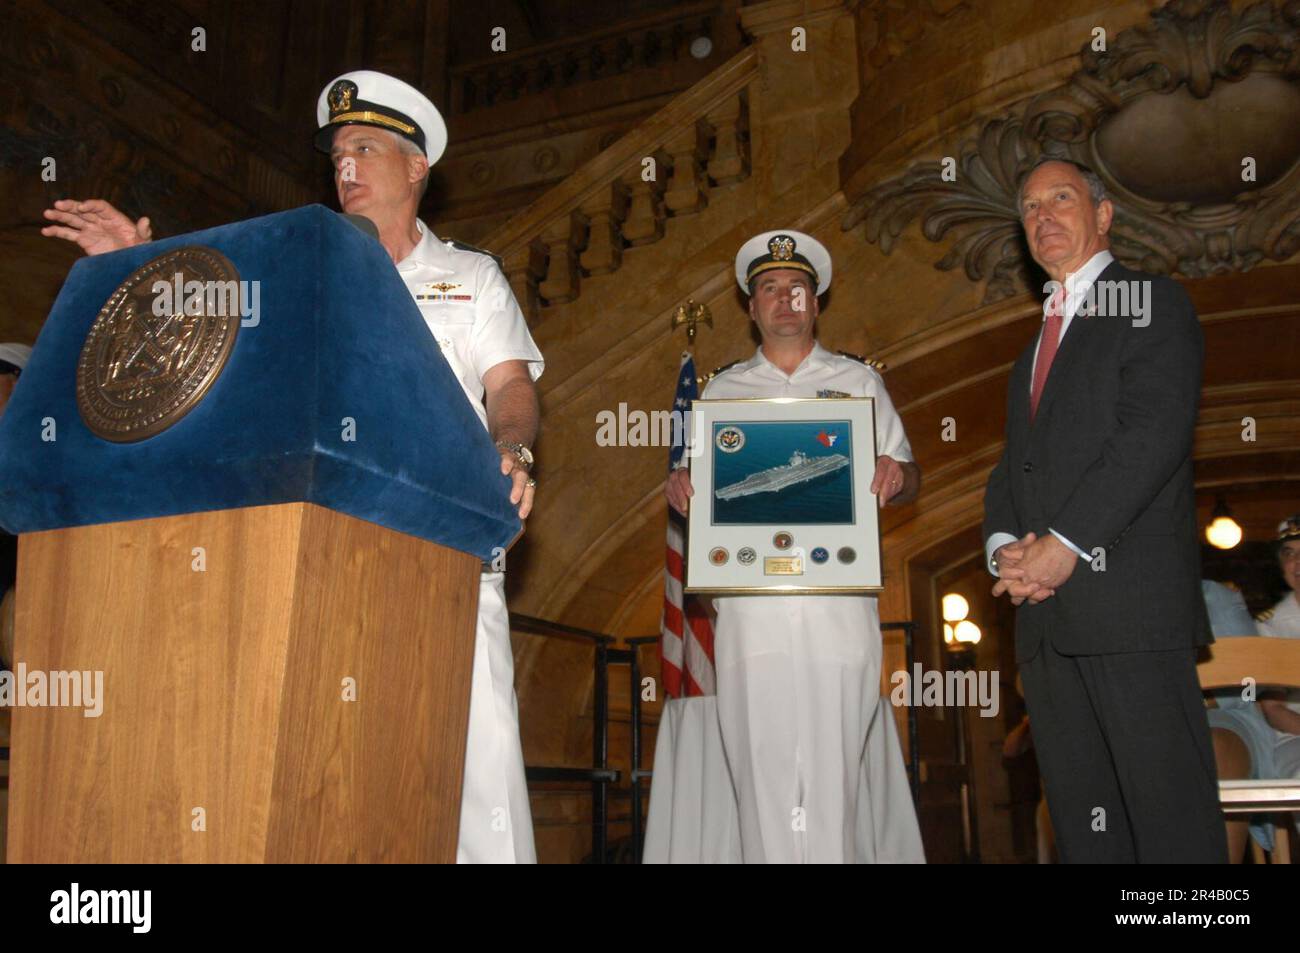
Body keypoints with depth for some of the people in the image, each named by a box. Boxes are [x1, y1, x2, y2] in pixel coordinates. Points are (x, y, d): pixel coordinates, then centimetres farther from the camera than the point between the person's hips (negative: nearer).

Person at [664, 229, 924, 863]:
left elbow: (908, 479, 14)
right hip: (750, 603, 1)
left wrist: (896, 475, -10)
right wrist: (678, 489, -5)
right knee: (761, 767, -2)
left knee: (833, 768, -4)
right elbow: (699, 485, 19)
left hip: (839, 601, -1)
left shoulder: (858, 380, 15)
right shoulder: (722, 389, 18)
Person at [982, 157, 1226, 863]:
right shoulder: (1038, 343, 26)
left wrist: (1065, 544, -17)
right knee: (1080, 819, 9)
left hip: (1132, 602, -7)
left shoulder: (1153, 304, 4)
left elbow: (1154, 435, -11)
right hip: (1044, 613, 7)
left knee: (1170, 814, -4)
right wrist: (1003, 547, 0)